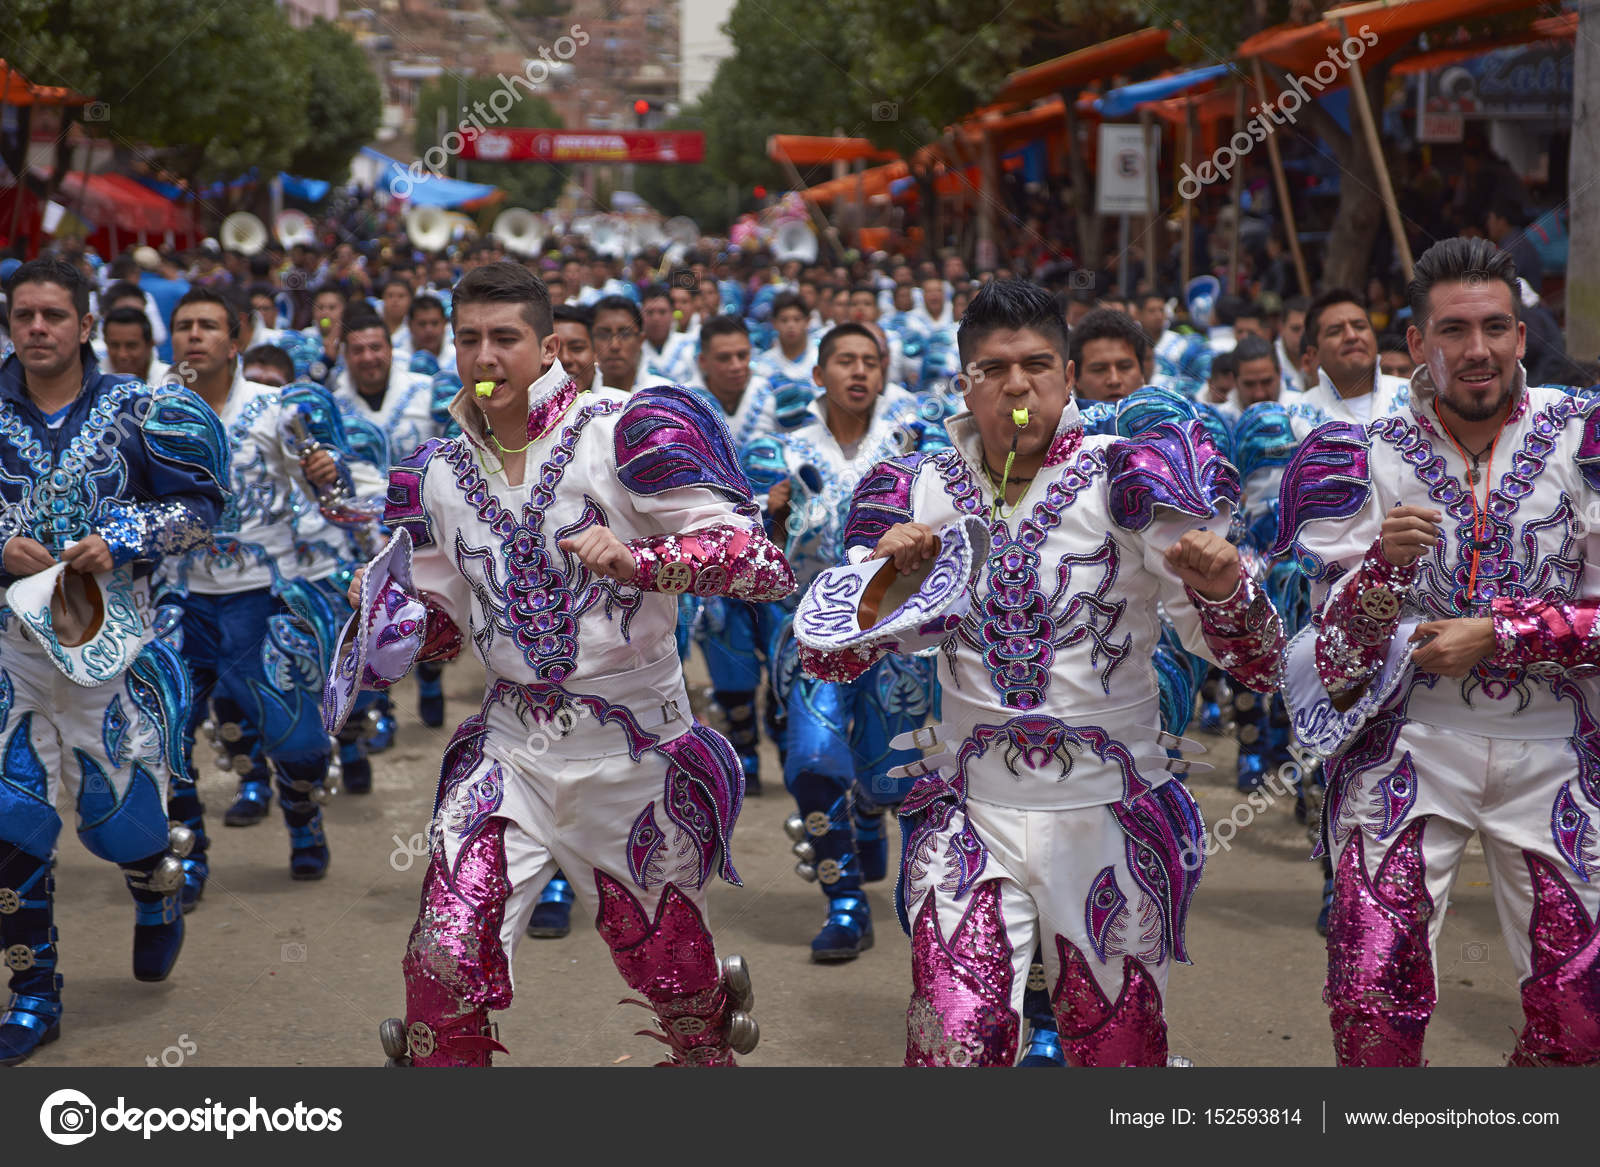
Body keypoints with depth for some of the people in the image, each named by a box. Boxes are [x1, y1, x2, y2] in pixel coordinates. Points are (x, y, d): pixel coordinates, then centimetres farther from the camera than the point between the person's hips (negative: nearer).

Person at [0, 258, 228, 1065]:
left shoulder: (133, 412, -4)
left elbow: (201, 505, 1)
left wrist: (123, 541, -14)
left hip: (109, 638, -1)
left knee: (119, 813, 6)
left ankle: (160, 893, 43)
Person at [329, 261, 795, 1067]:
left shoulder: (620, 435, -12)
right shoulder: (440, 474, 6)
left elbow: (762, 563, -18)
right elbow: (439, 627, 17)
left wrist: (639, 560, -33)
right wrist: (387, 610, -5)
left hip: (633, 746, -3)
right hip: (511, 746, 3)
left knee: (671, 969, 14)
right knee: (444, 962, -11)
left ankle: (711, 1047, 47)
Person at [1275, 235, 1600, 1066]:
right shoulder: (1367, 459, -1)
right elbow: (1337, 659, -6)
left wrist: (1497, 635, -14)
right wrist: (1386, 563, -23)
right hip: (1409, 741, -1)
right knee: (1375, 1001, -12)